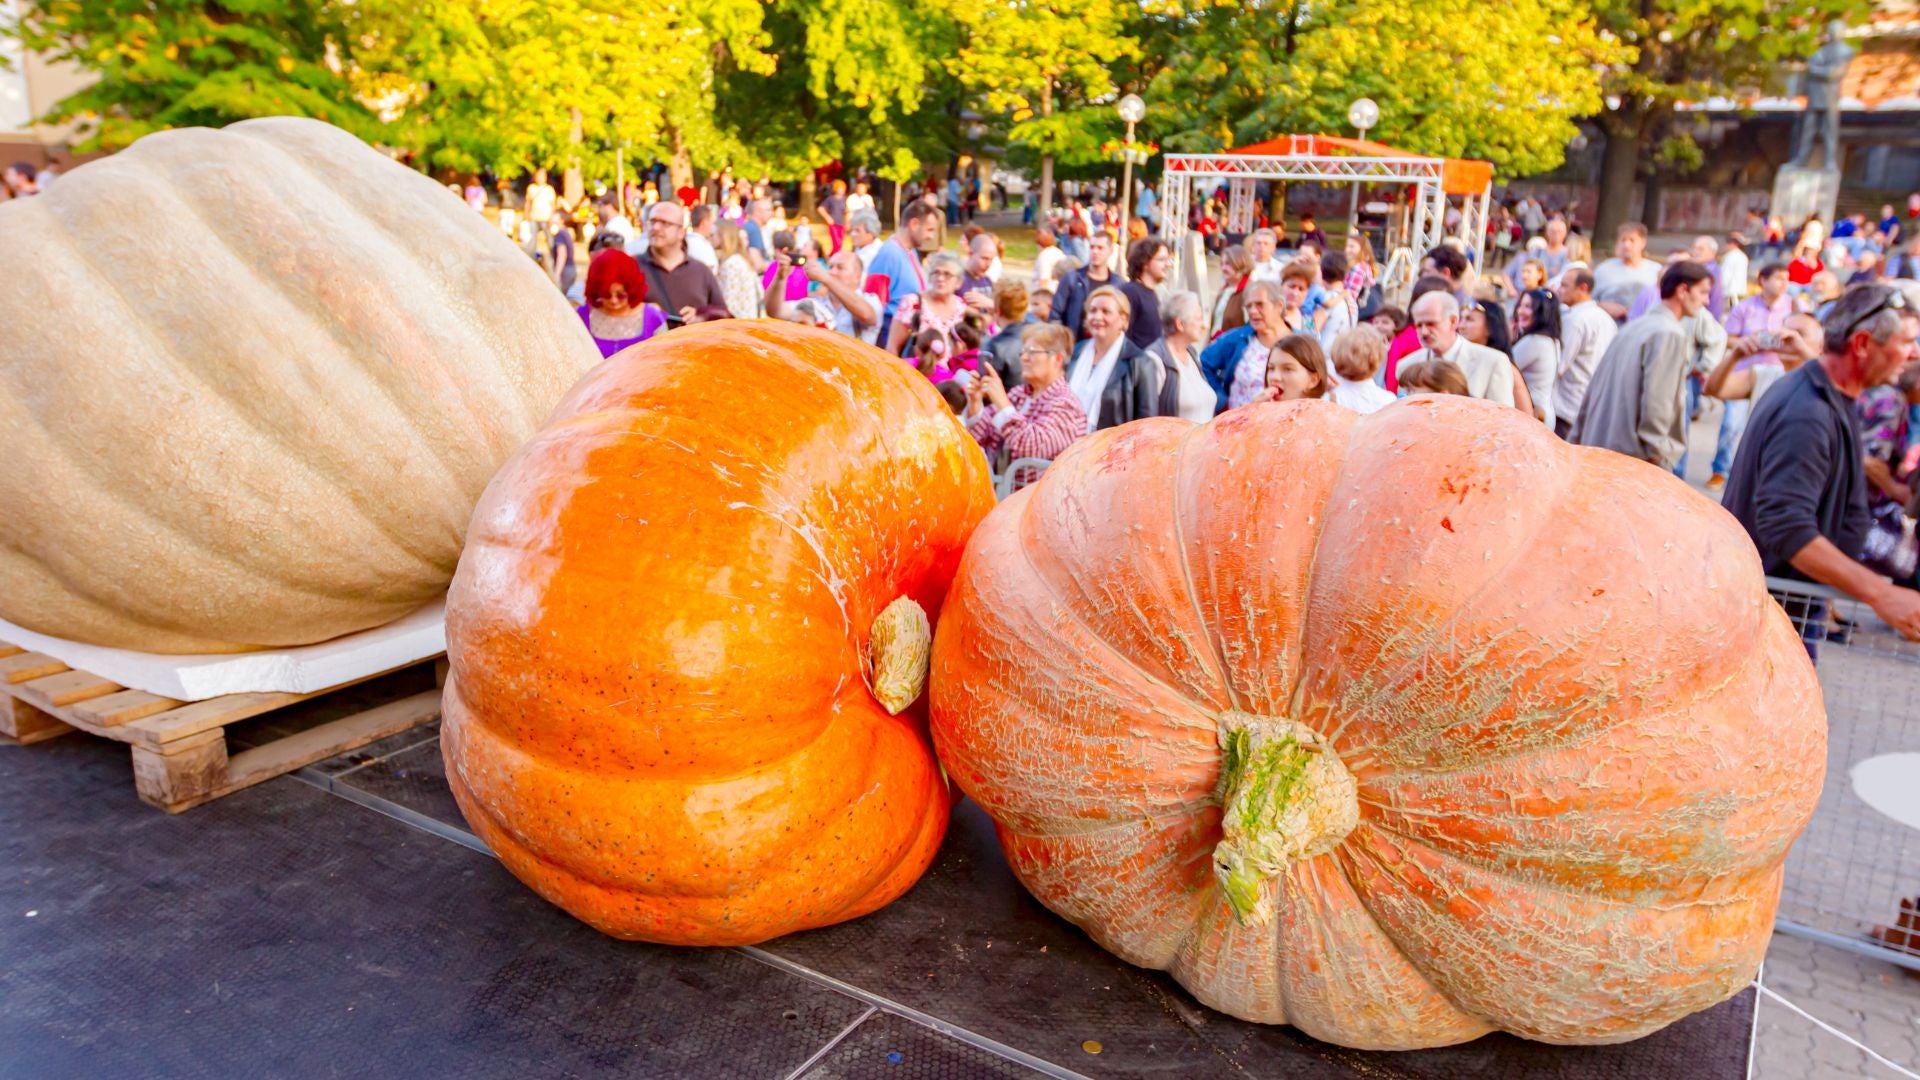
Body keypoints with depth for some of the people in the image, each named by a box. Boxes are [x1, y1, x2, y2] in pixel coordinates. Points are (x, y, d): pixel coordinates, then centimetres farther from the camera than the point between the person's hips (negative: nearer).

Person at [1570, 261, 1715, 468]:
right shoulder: (1671, 334, -11)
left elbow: (1594, 390, 16)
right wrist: (1657, 455, -16)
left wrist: (1578, 440, 20)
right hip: (1637, 459, -9)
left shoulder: (1635, 326, 16)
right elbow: (1656, 402, -19)